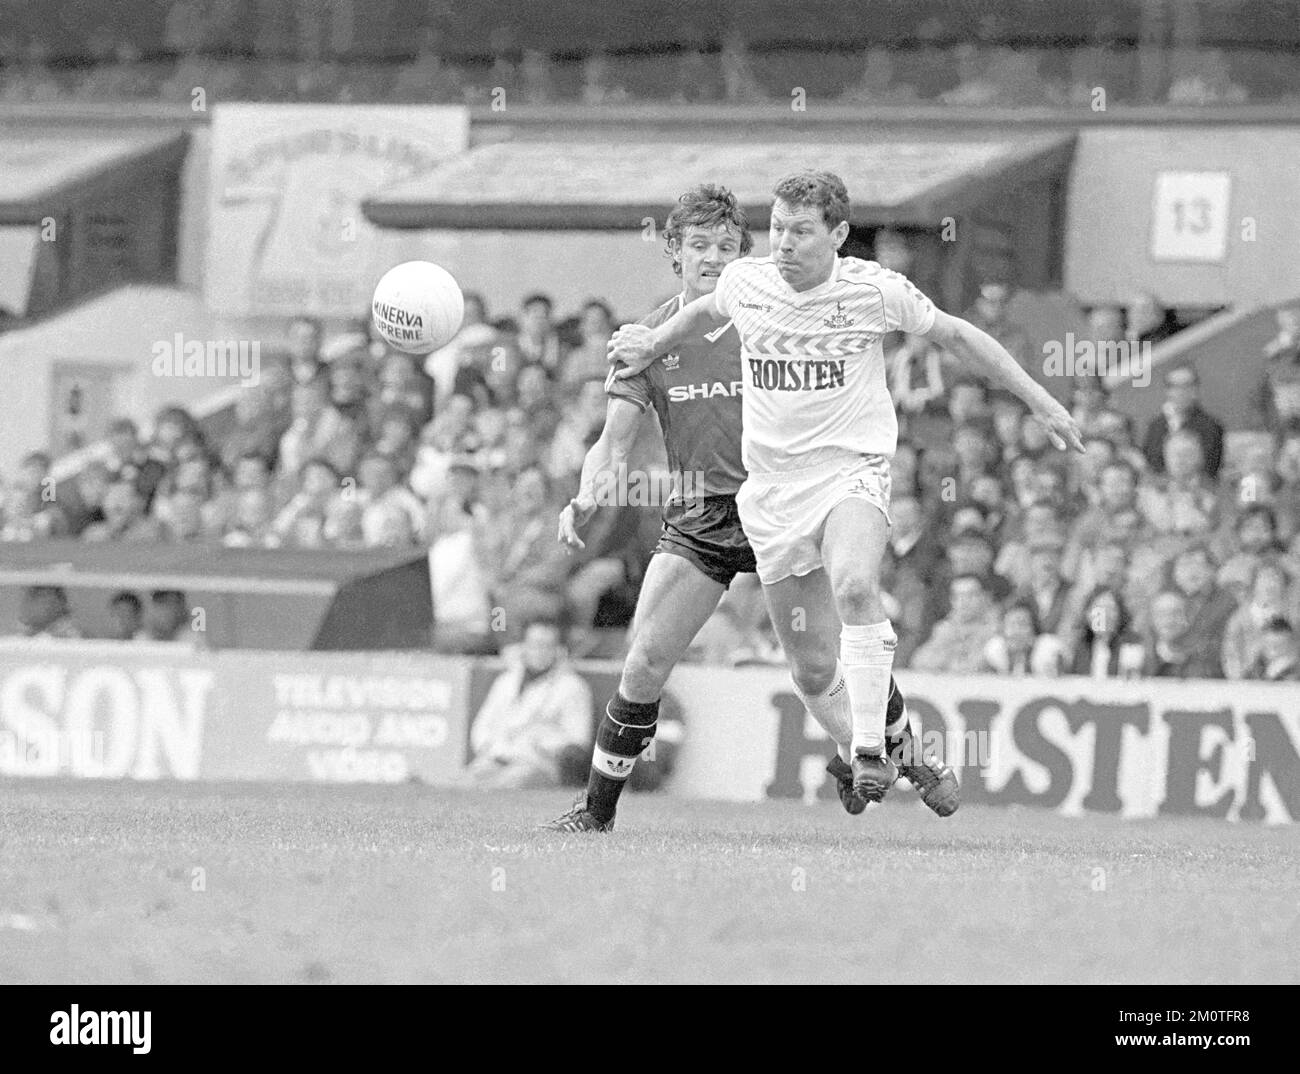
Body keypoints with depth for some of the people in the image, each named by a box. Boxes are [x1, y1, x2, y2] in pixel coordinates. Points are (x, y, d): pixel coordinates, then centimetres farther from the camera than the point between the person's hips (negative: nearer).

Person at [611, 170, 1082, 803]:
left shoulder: (873, 290, -8)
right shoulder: (744, 282, 0)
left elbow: (955, 336, 5)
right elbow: (708, 311, 27)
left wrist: (1040, 402, 8)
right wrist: (651, 347, 26)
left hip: (851, 468, -3)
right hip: (772, 485, 3)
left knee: (855, 587, -35)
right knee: (813, 674, 2)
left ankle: (871, 750, -31)